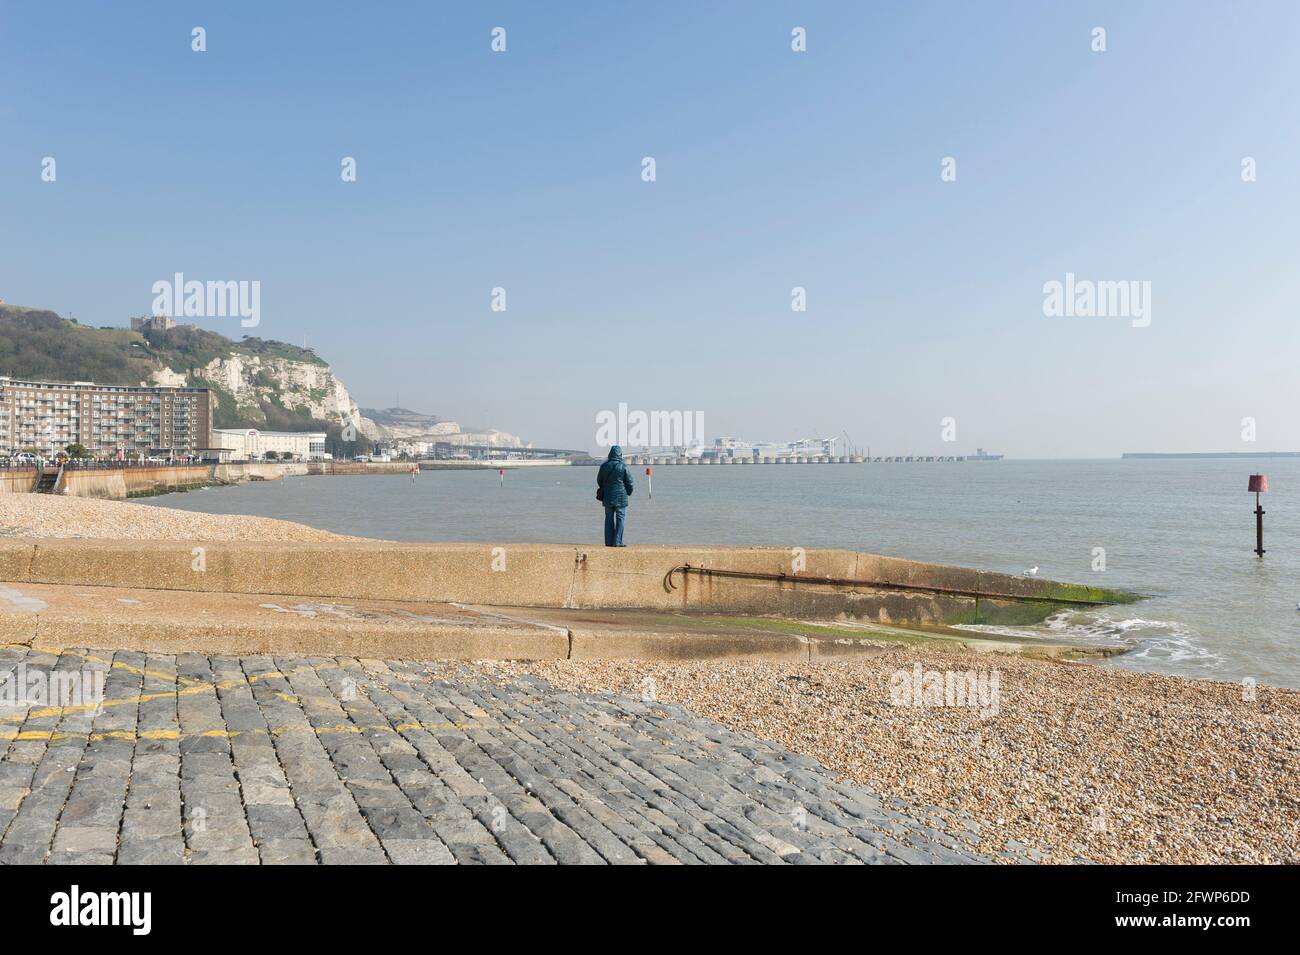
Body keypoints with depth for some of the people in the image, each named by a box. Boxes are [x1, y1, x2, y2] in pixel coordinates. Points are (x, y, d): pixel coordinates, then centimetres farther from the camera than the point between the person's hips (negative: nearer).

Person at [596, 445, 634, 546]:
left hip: (607, 497, 4)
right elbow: (629, 481, -5)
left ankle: (609, 541, 12)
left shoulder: (604, 466, 0)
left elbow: (599, 481, 11)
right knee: (621, 519, 2)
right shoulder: (623, 467, -11)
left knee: (609, 519, 12)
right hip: (620, 496, -4)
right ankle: (617, 542, -3)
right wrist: (629, 492, 12)